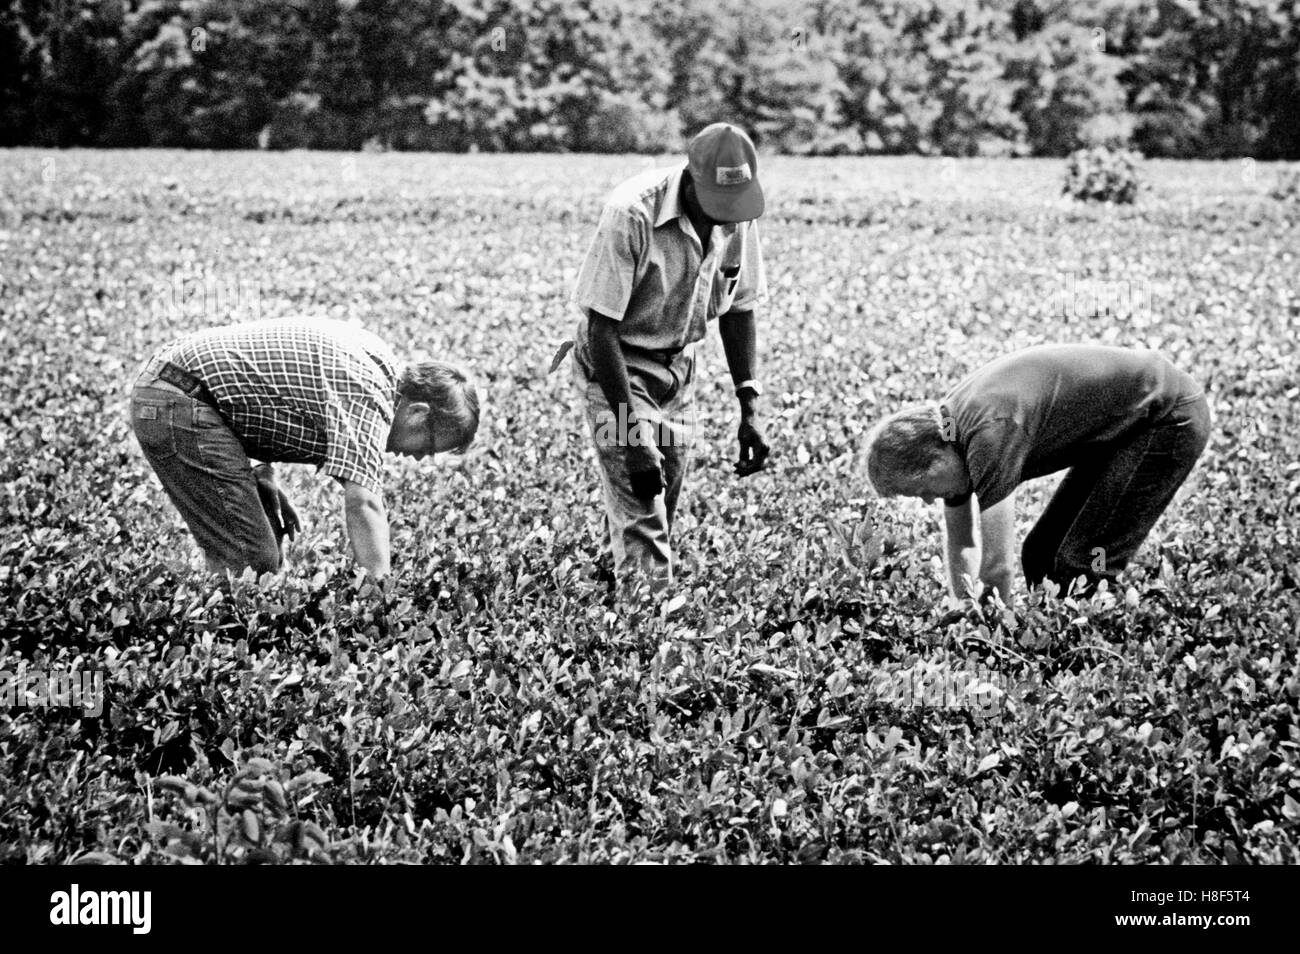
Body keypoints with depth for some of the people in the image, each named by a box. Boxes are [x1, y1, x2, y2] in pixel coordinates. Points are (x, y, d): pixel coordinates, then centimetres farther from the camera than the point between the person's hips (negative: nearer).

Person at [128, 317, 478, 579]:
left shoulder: (377, 357, 13)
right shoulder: (371, 396, -17)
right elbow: (363, 502, -29)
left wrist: (261, 478, 14)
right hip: (180, 403, -11)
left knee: (270, 541, 16)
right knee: (249, 560, -13)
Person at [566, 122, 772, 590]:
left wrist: (750, 410, -1)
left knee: (663, 512, 8)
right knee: (640, 522, -15)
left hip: (679, 366, 6)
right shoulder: (631, 214, -28)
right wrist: (634, 439, -29)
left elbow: (738, 309, 5)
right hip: (616, 365, -6)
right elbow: (601, 328, -25)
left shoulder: (738, 216, -10)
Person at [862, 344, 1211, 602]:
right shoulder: (947, 432, -3)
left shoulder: (991, 432, -32)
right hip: (1121, 426, 10)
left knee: (1081, 565, -16)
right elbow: (960, 543, 10)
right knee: (1041, 554, 9)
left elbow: (997, 565, -29)